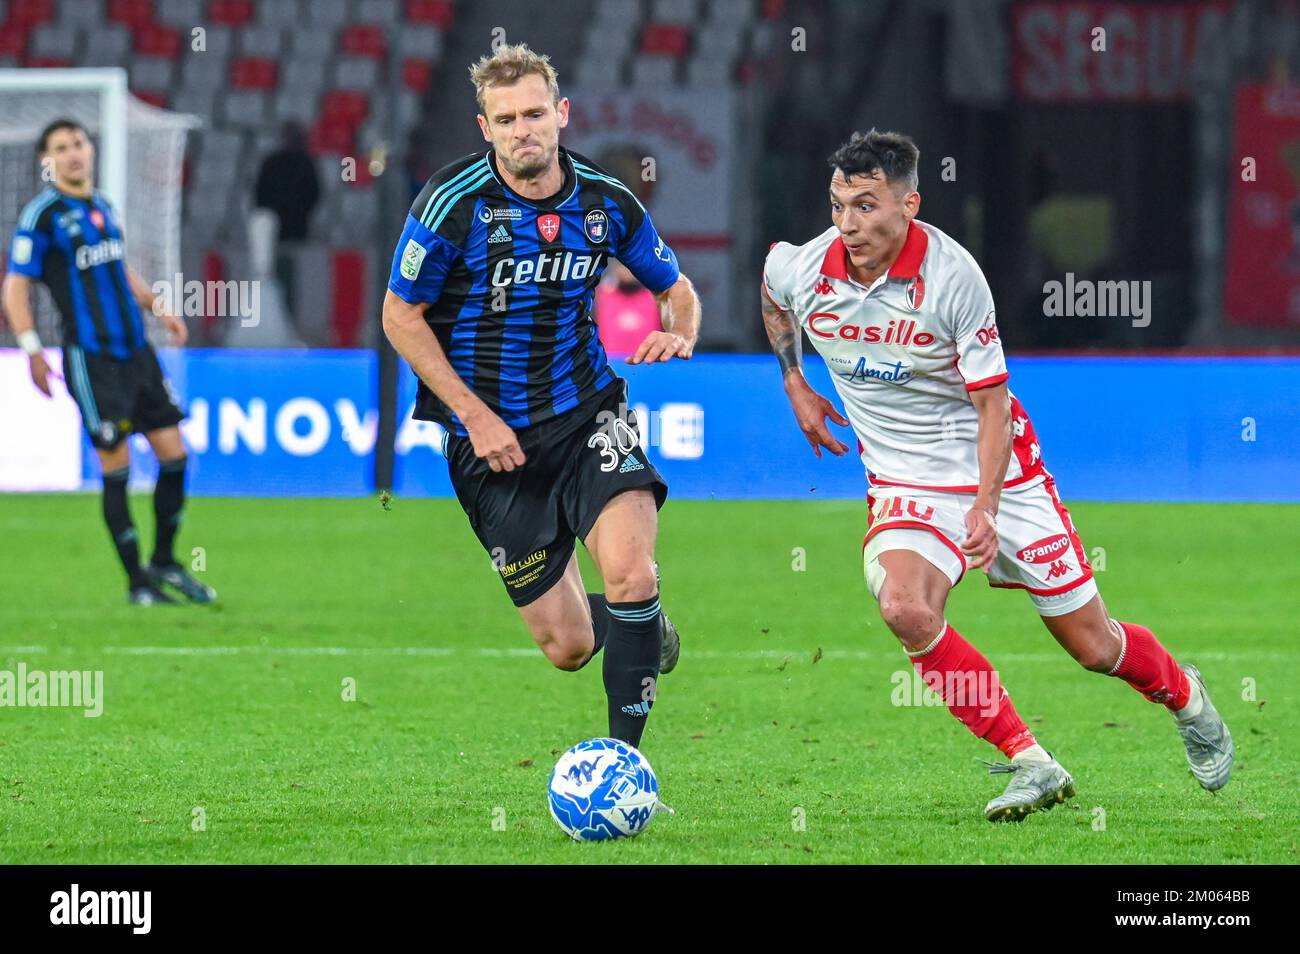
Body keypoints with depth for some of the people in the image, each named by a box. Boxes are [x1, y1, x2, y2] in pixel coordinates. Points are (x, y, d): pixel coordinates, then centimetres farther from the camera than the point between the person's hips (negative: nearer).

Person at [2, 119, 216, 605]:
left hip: (136, 351, 7)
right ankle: (137, 583, 4)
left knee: (174, 453, 5)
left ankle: (163, 563, 20)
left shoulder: (103, 206, 13)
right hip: (90, 358, -7)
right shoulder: (42, 214, -7)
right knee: (116, 467, -5)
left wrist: (157, 307, 16)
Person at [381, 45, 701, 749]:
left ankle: (625, 748, -11)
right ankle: (636, 622, 36)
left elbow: (674, 287, 15)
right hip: (487, 434, -1)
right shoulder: (454, 203, -13)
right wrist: (476, 415, -11)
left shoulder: (606, 202, -2)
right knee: (568, 648, -1)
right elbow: (400, 315, -4)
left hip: (587, 414, 2)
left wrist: (680, 335, -10)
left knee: (631, 573, -26)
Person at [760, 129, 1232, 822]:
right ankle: (1028, 764, -19)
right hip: (907, 484, 2)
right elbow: (773, 297, 17)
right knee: (905, 607, -29)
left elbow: (992, 404, -14)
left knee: (1093, 644, 5)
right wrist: (795, 386, 17)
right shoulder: (802, 271, -12)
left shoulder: (954, 276, -21)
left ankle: (1183, 694, 40)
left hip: (999, 472, -2)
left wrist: (987, 507, -24)